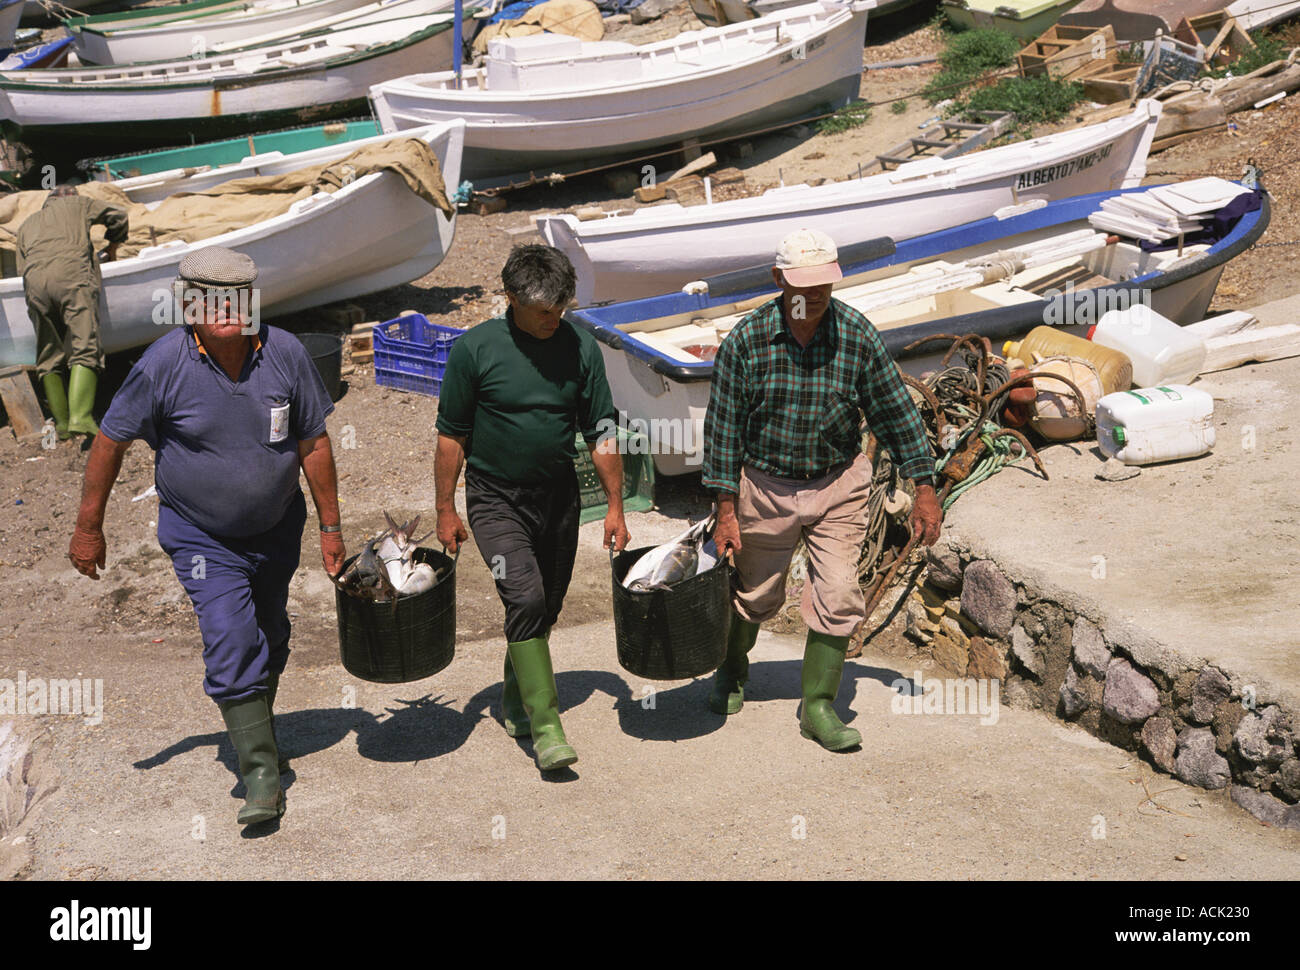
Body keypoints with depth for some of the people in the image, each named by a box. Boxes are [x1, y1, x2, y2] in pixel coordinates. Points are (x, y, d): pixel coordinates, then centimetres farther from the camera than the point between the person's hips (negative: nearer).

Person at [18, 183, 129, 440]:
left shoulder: (27, 224, 36)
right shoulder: (76, 204, 30)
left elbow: (22, 268, 25)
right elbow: (117, 216, 28)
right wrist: (113, 246, 43)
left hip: (34, 279, 3)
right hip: (72, 273, -3)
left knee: (49, 357, 9)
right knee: (84, 348, -12)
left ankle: (62, 422, 2)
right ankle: (80, 416, -29)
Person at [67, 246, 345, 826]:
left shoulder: (286, 354, -12)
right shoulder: (162, 364, -19)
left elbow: (313, 442, -2)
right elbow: (111, 440, -7)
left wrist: (330, 526, 0)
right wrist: (88, 528, -2)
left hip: (277, 528, 3)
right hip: (202, 537, -3)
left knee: (270, 642, 19)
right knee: (232, 645, -15)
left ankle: (260, 730, 43)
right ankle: (261, 771, -6)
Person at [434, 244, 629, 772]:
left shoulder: (579, 347, -4)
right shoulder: (475, 348, -12)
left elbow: (601, 432, 2)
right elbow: (451, 436, -4)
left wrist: (615, 505, 1)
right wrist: (445, 510, -3)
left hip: (559, 497, 4)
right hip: (495, 498, -3)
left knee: (544, 608, 12)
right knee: (525, 597, -19)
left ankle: (516, 700, 36)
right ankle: (545, 726, -16)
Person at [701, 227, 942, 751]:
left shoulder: (857, 335, -10)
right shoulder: (746, 340, -14)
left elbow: (895, 411, -1)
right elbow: (724, 425, -8)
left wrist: (924, 486, 0)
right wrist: (726, 508, -9)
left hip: (839, 486, 1)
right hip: (766, 486, -1)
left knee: (838, 597, -5)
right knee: (755, 596, 14)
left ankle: (818, 705, 10)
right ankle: (731, 670, 44)